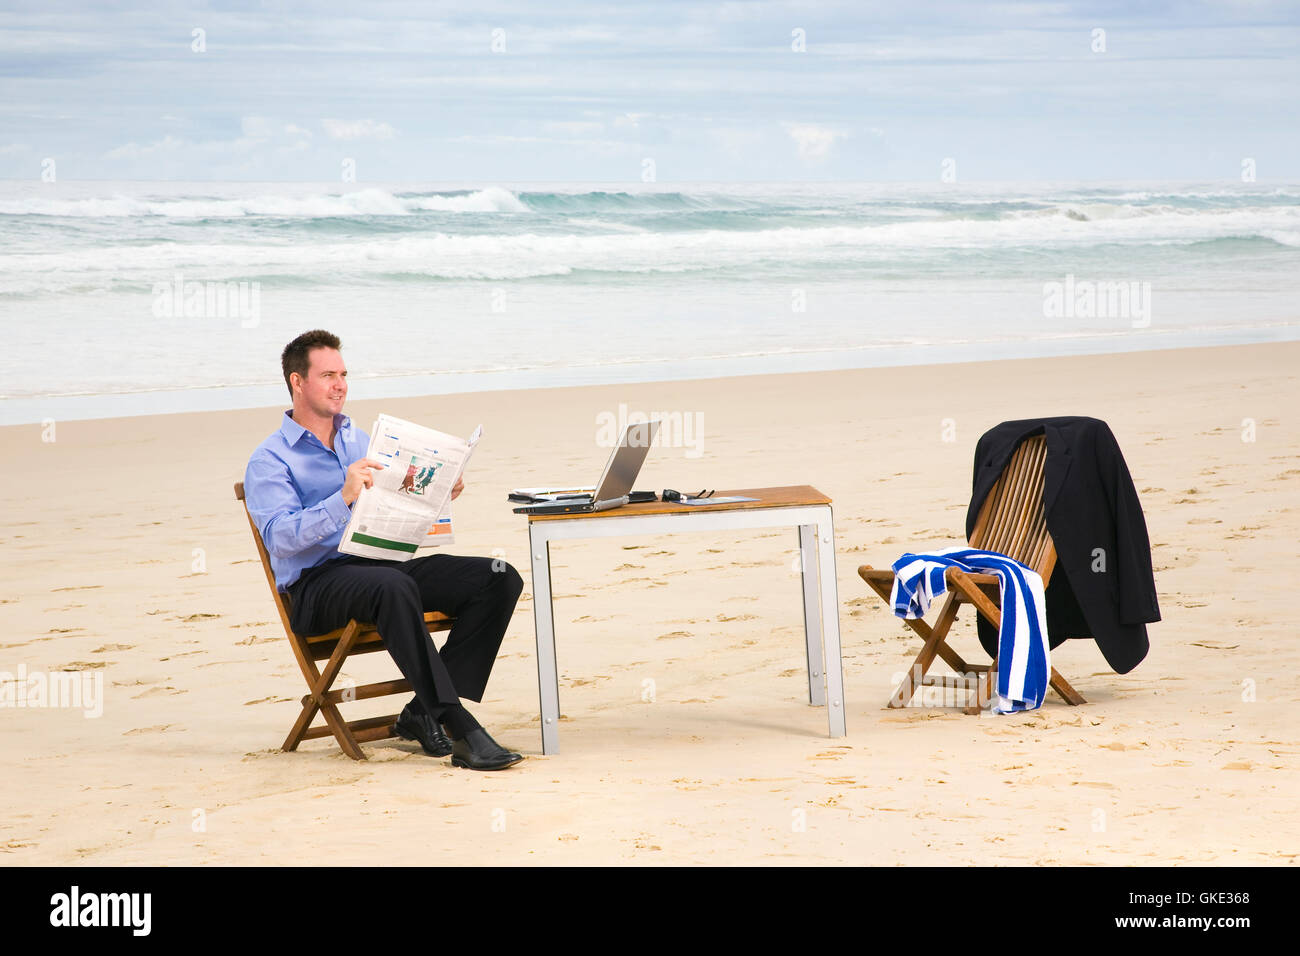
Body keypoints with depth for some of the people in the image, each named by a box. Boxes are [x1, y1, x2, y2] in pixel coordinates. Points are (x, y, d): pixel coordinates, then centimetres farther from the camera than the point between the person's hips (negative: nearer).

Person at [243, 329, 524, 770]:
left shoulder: (360, 440, 24)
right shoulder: (270, 461, 1)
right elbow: (280, 538, -15)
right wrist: (343, 498, -27)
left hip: (385, 563, 7)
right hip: (317, 586, -7)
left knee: (498, 578, -15)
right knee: (393, 587, -41)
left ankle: (424, 712, -16)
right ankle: (460, 730, -40)